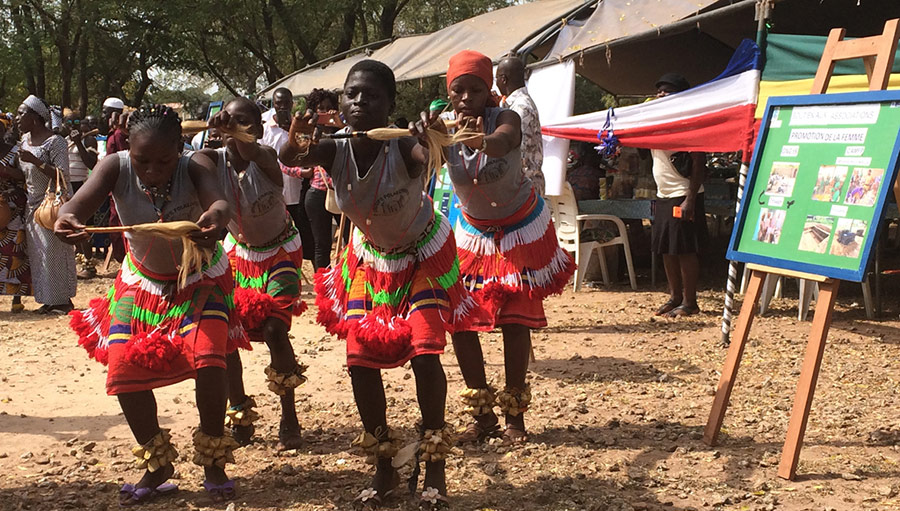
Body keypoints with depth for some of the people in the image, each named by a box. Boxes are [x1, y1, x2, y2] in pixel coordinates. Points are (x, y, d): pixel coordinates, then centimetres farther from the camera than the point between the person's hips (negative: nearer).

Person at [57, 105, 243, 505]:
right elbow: (80, 203, -38)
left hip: (201, 278, -3)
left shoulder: (194, 167, -29)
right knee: (124, 370, -4)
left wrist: (215, 217, -71)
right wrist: (66, 219, -63)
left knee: (208, 359, -21)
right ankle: (158, 467, 19)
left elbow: (219, 202, -47)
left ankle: (213, 464, 2)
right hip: (142, 281, 3)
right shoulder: (116, 167, -24)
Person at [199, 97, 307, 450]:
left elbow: (250, 153, -49)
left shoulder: (265, 158, -26)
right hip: (237, 252, 4)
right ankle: (240, 416, 12)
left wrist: (235, 132, -70)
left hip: (279, 252, -4)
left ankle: (289, 416, 2)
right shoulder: (215, 160, -16)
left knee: (274, 329, -17)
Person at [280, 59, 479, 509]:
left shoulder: (402, 149, -34)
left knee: (425, 354, -15)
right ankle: (384, 467, 17)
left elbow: (428, 157, -54)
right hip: (369, 259, 4)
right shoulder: (334, 152, -23)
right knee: (361, 362, 0)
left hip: (423, 255, -4)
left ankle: (435, 467, 3)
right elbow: (288, 158, -38)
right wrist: (296, 140, -59)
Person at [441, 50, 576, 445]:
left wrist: (483, 139, -73)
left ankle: (514, 416, 10)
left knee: (515, 322, -5)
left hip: (521, 230, -3)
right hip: (473, 234, 3)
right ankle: (483, 416, 12)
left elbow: (503, 141, -49)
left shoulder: (505, 118, -24)